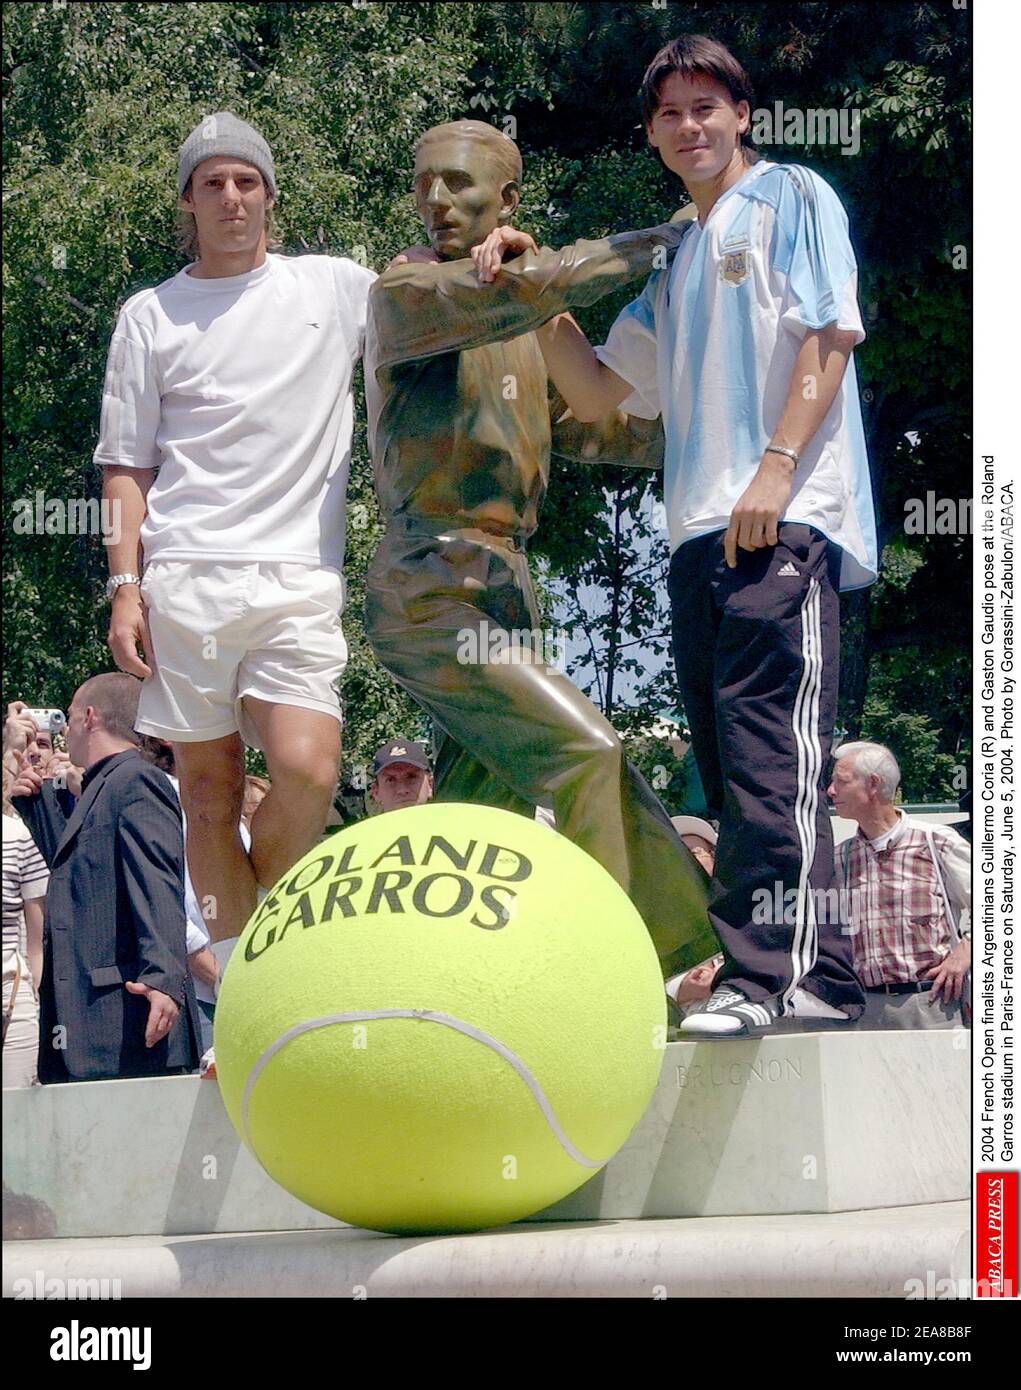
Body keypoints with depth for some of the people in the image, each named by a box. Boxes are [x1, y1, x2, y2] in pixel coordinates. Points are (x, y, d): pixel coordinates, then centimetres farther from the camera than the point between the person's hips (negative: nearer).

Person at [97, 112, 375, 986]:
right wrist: (125, 587, 0)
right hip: (183, 583, 1)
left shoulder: (335, 288, 13)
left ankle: (265, 928, 6)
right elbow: (127, 467, 11)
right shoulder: (151, 316, 12)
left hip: (299, 578, 0)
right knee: (209, 791, 1)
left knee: (306, 770, -19)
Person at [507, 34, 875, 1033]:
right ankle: (800, 978, 4)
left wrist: (778, 466, -16)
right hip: (698, 533, 8)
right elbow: (597, 395, 27)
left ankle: (785, 971, -24)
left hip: (786, 522, -8)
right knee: (730, 763, 3)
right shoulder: (674, 265, 28)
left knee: (768, 744, -18)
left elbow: (831, 334, -5)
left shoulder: (791, 199, 7)